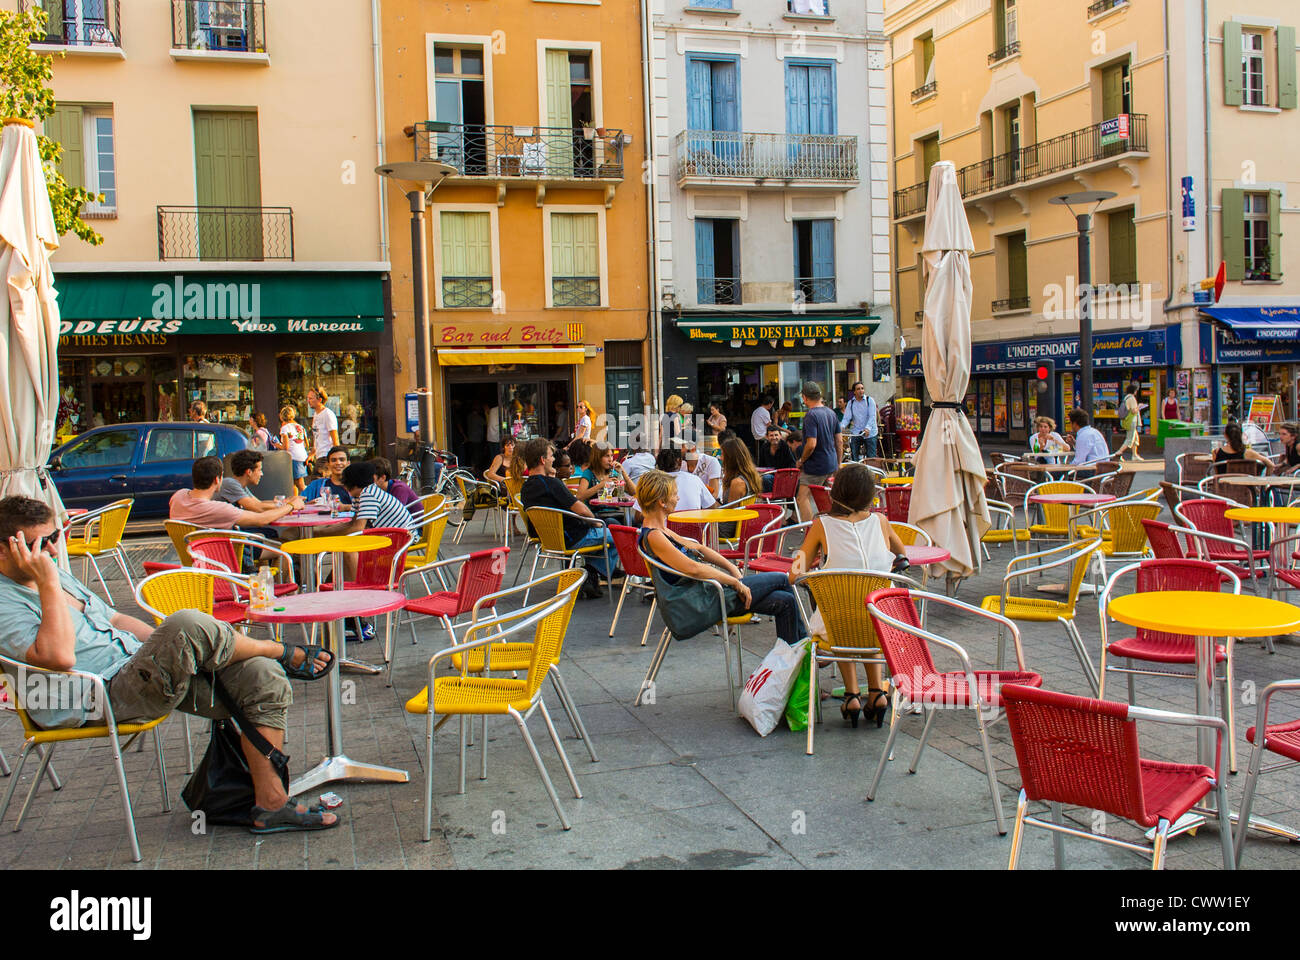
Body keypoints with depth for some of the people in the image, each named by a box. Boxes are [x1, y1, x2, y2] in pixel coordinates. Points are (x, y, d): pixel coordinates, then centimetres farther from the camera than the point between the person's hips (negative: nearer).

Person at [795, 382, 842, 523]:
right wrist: (838, 464, 21)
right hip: (831, 465, 9)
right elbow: (839, 441, 13)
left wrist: (801, 461, -8)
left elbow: (811, 444, -23)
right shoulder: (831, 413, 9)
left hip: (816, 466, -9)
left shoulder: (811, 415, -16)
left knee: (802, 498, -6)